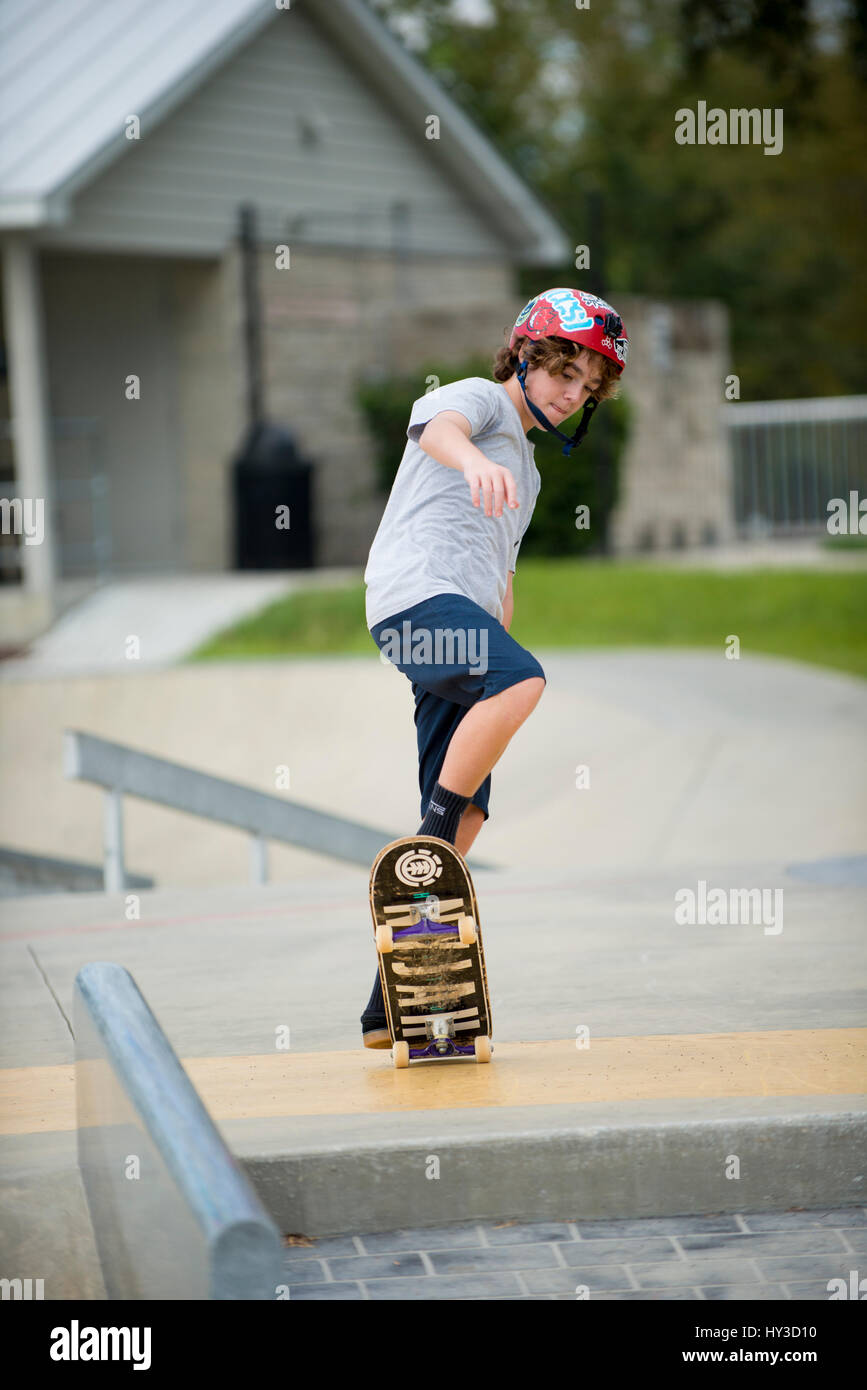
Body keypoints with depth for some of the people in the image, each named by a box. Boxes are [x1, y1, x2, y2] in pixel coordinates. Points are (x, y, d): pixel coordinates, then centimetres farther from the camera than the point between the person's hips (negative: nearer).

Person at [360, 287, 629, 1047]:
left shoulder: (525, 465, 32)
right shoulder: (478, 398, 5)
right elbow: (439, 428, -21)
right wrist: (475, 461, -43)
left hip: (463, 617, 9)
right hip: (417, 594, -9)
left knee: (466, 817, 1)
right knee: (523, 679, -36)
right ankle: (431, 836, -27)